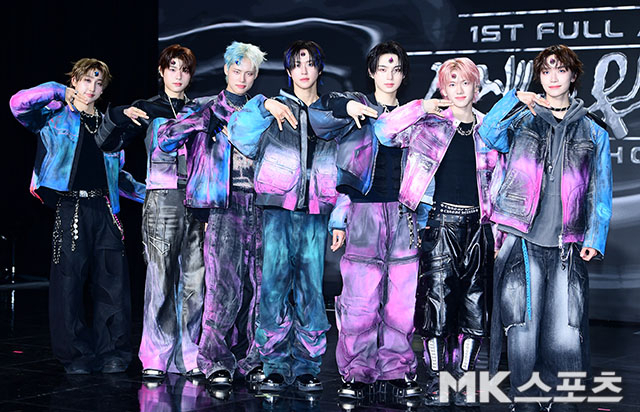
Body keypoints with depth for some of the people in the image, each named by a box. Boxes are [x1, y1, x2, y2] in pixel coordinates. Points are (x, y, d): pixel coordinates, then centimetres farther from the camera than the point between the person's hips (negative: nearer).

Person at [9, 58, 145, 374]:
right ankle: (76, 355, 6)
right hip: (70, 206, -4)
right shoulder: (56, 116, 8)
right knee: (69, 279, -4)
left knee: (112, 278, -1)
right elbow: (18, 104, -11)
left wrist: (146, 194, 21)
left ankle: (112, 352, 8)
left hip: (103, 208, 4)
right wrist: (59, 91, -4)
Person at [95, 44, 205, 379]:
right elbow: (106, 144, 4)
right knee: (160, 279, -7)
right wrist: (119, 116, -11)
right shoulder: (147, 110, 9)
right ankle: (155, 358, 1)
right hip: (161, 200, -2)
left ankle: (189, 356, 9)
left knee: (194, 280, 1)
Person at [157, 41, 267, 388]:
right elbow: (166, 140, -2)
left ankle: (249, 359, 13)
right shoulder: (207, 108, 9)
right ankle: (215, 360, -2)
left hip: (258, 204, 4)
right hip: (224, 205, -4)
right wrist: (201, 118, -14)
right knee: (225, 284, -11)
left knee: (255, 283, 3)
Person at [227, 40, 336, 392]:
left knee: (310, 286, -2)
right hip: (278, 207, -1)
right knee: (275, 282, -7)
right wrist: (264, 106, -16)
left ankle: (307, 365, 6)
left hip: (315, 212, 1)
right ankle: (276, 364, 1)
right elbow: (239, 134, -3)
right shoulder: (276, 107, 10)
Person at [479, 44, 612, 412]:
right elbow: (489, 135, -6)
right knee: (523, 329, -2)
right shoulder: (522, 120, 12)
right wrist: (515, 100, -16)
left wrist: (596, 237, 2)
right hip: (522, 241, -1)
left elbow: (600, 189, 12)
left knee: (566, 334, -4)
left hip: (568, 246, 1)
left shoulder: (593, 129, 14)